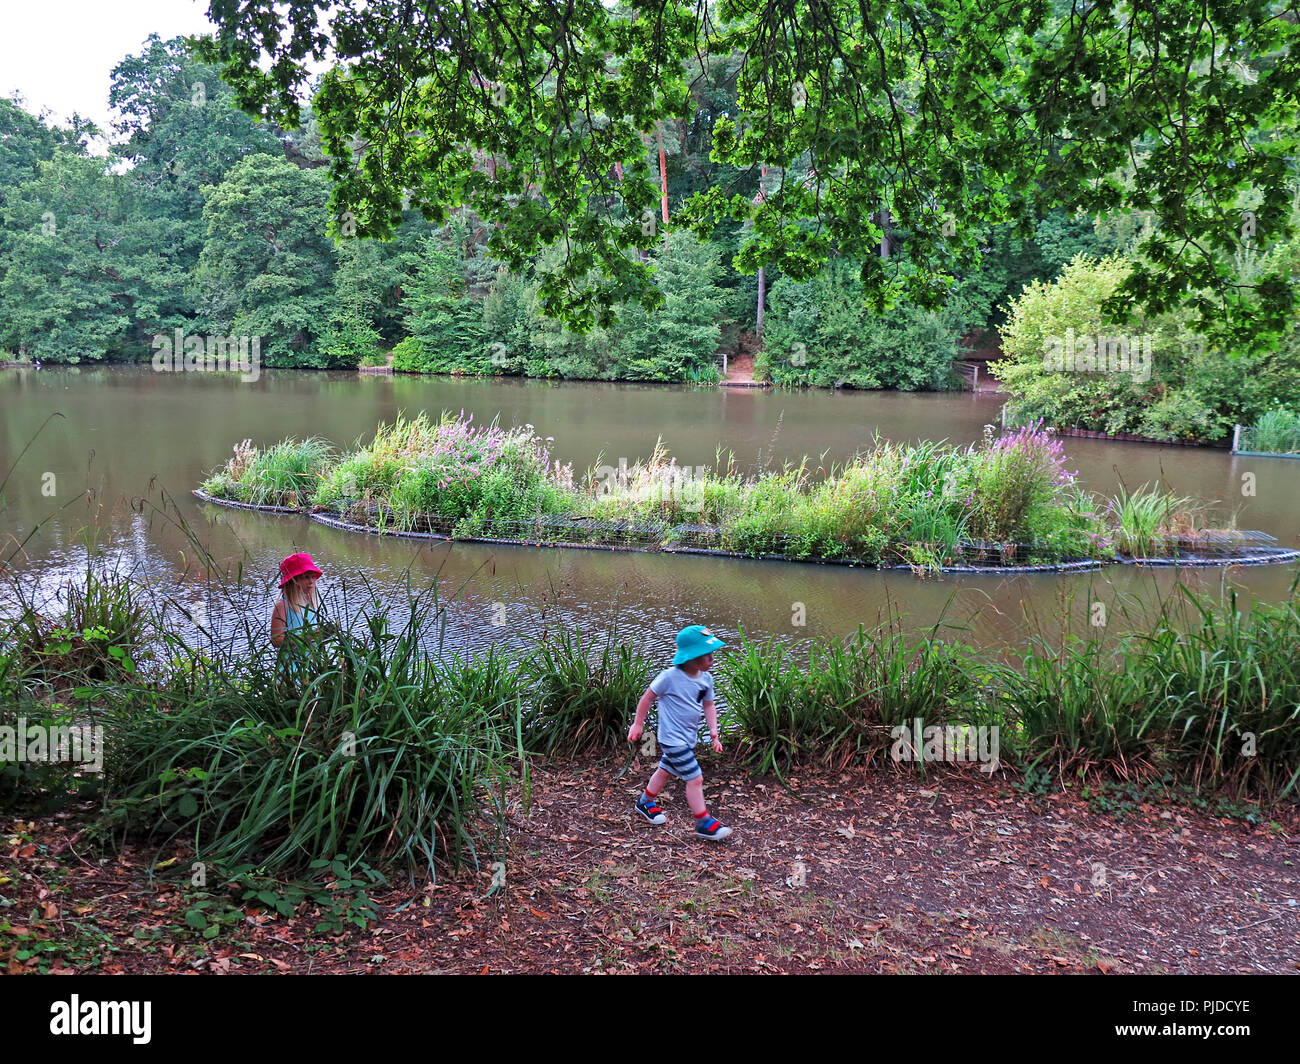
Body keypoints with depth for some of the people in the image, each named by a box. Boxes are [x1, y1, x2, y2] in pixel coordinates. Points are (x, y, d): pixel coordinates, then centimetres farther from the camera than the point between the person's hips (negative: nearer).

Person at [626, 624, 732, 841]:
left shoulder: (706, 679, -2)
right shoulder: (670, 677, -22)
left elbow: (709, 705, 11)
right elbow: (647, 697, -11)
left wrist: (713, 730, -1)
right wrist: (638, 724, -5)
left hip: (689, 738, 8)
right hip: (673, 739, -8)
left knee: (666, 770, 24)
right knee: (695, 778, -8)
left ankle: (646, 802, 45)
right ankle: (703, 823, 2)